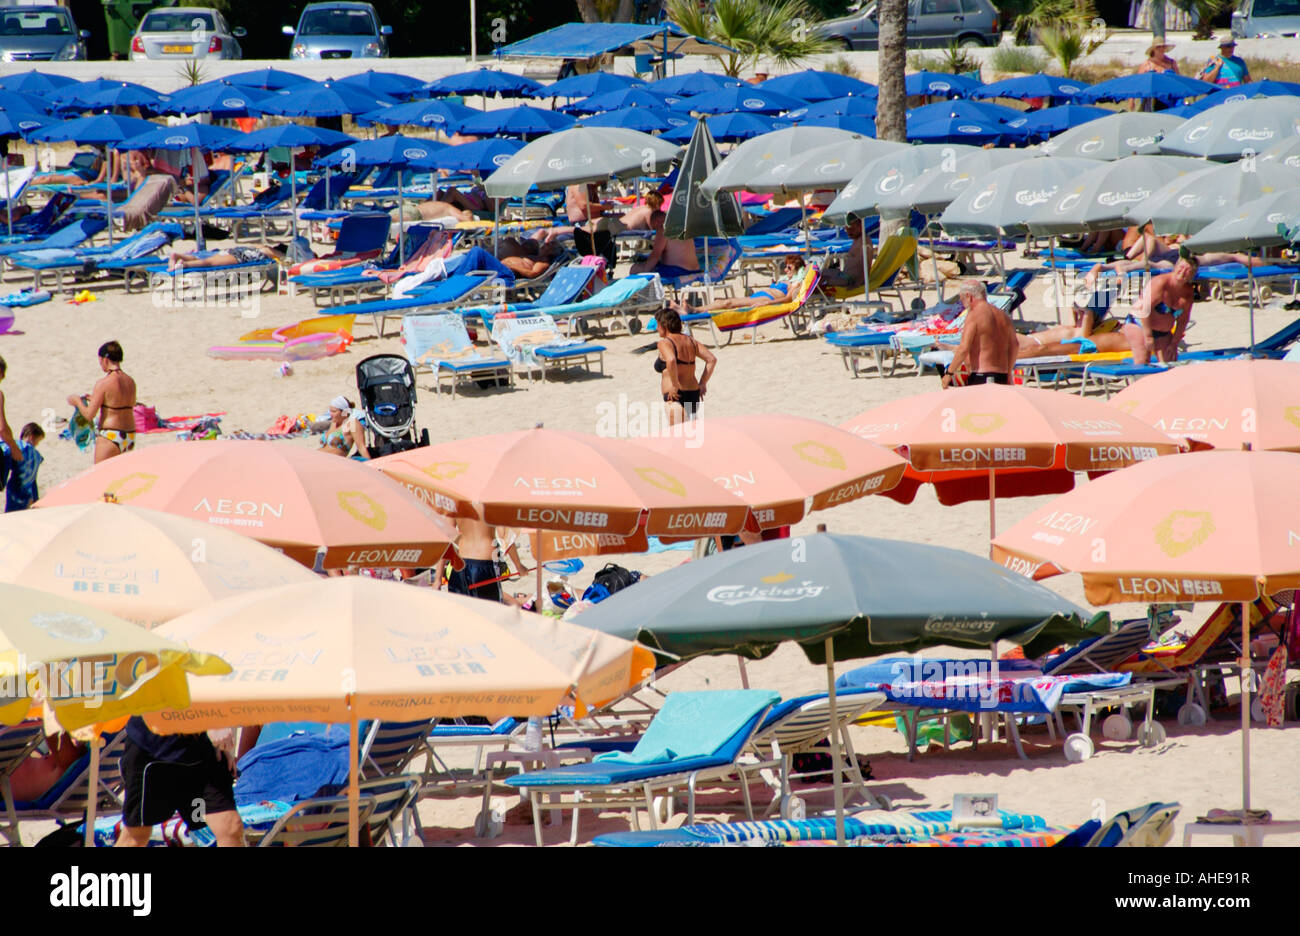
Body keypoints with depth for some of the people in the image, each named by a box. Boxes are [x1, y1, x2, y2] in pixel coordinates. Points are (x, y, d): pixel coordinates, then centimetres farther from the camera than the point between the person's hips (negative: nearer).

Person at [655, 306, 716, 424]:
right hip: (694, 395, 9)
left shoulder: (665, 343, -9)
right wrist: (702, 384, 13)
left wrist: (675, 386, -21)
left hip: (676, 397, -9)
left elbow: (671, 360, -31)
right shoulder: (689, 340, 14)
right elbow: (712, 359, 12)